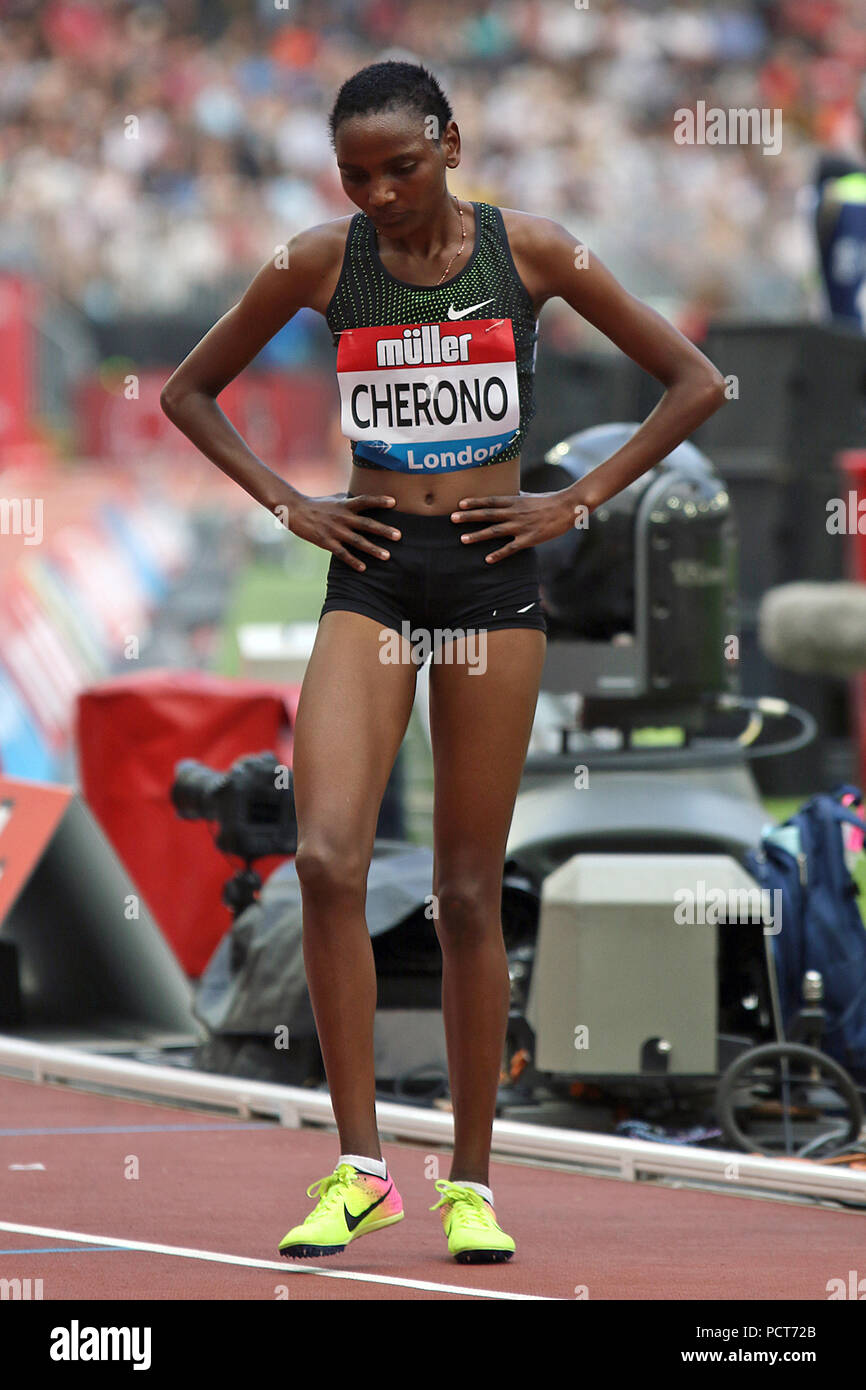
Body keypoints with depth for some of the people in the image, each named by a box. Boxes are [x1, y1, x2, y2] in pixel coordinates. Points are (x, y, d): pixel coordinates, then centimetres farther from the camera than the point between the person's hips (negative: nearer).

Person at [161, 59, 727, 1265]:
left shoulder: (529, 252, -3)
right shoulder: (321, 265, 0)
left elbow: (696, 383, 3)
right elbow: (189, 392, 13)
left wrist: (579, 501, -3)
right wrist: (286, 505, 2)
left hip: (491, 575, -1)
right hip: (371, 575, 1)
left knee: (470, 892, 2)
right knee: (328, 858, -17)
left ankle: (471, 1185, 11)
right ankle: (358, 1167, -12)